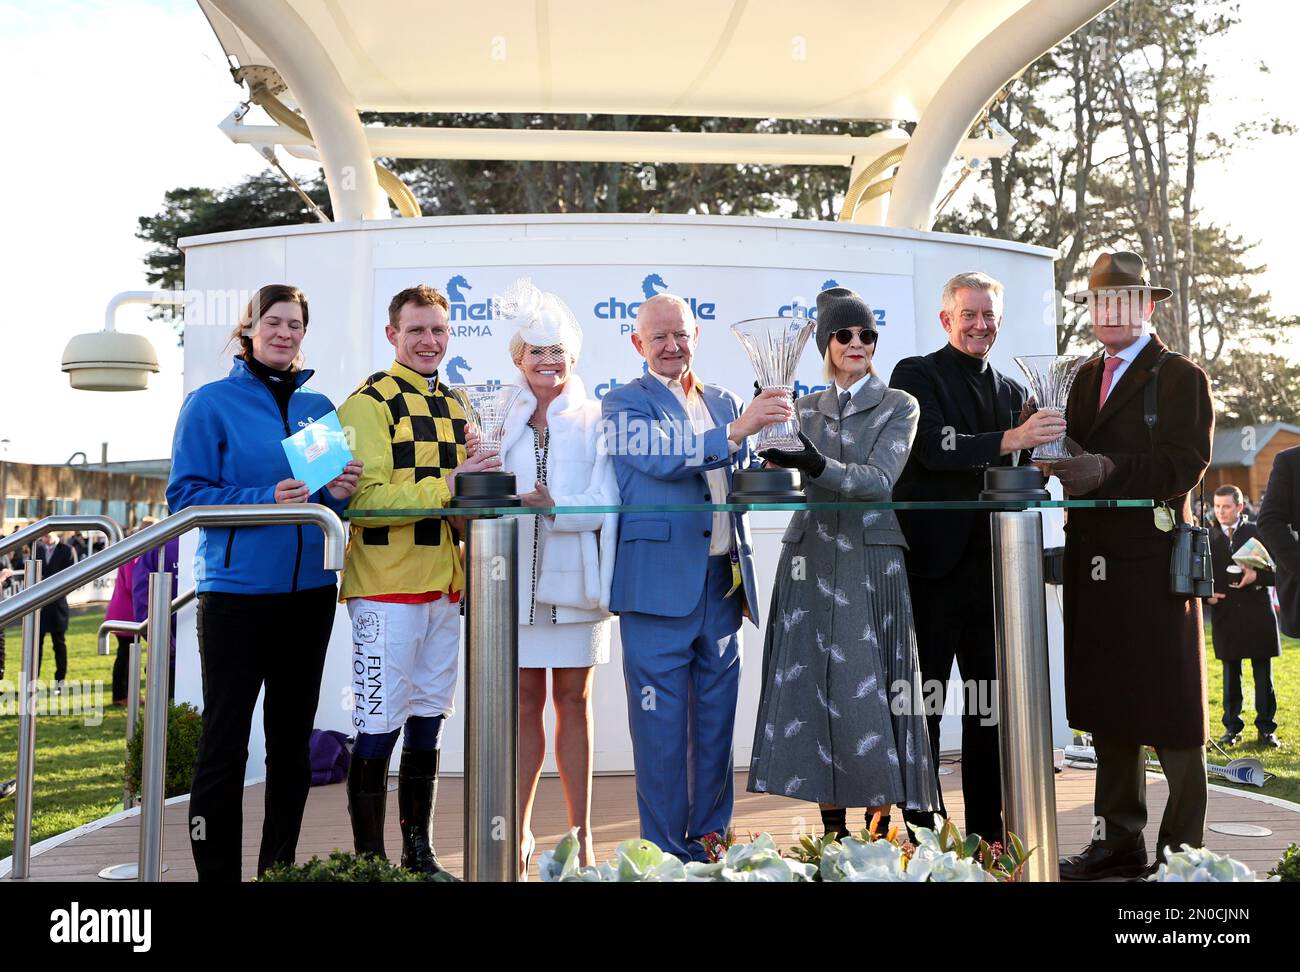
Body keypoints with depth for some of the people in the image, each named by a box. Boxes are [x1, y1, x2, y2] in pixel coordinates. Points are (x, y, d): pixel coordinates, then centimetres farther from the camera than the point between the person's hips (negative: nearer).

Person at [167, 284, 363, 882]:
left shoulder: (319, 407, 12)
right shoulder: (212, 402, -1)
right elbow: (184, 495, -8)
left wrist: (341, 491, -8)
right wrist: (266, 499, -20)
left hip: (309, 591, 5)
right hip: (235, 590, -5)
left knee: (292, 742, 12)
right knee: (224, 744, -2)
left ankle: (279, 867, 24)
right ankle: (216, 872, 8)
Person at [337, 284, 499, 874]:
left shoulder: (453, 405, 16)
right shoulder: (369, 403, -7)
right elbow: (362, 501, -17)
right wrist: (444, 486, -22)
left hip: (443, 587, 7)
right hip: (387, 588, -7)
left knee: (427, 726, 14)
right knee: (377, 730, -2)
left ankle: (420, 854, 26)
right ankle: (369, 859, 11)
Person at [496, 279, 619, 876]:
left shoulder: (595, 419, 2)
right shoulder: (504, 420, 10)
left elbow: (604, 504, -6)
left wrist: (552, 503, -21)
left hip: (573, 575, -2)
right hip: (517, 575, 2)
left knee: (573, 700, 5)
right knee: (526, 700, 7)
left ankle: (581, 837, 13)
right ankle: (519, 834, 18)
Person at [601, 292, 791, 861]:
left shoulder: (723, 403, 17)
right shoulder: (624, 403, 1)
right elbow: (661, 460, -18)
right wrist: (738, 430, -26)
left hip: (723, 582, 5)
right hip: (660, 581, -5)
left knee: (716, 722, 12)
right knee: (661, 727, 0)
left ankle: (711, 842, 24)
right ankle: (666, 852, 11)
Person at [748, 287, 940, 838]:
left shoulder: (899, 407, 2)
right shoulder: (805, 409, 13)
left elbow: (878, 480, -12)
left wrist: (816, 465, -29)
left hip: (871, 564, -3)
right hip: (810, 563, 3)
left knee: (869, 689, -3)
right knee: (814, 688, 2)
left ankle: (880, 826, 8)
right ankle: (832, 829, 12)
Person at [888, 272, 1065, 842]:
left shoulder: (1011, 391, 18)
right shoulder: (916, 375, 0)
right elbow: (933, 449, -17)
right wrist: (1008, 441, -28)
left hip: (991, 561, 6)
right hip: (933, 560, -5)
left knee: (992, 698, 9)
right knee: (925, 698, 0)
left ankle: (988, 829, 19)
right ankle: (924, 830, 10)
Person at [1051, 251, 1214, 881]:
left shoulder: (1181, 378, -2)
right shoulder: (1086, 378, 17)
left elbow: (1186, 464, -14)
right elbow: (1077, 455, 13)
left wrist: (1107, 470, -25)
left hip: (1154, 564, -6)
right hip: (1092, 565, 6)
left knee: (1170, 715, 2)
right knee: (1106, 711, 12)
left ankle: (1182, 849, 13)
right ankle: (1118, 841, 23)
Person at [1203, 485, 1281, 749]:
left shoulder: (1258, 533, 1)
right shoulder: (1208, 537, 7)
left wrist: (1257, 576, -16)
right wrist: (1206, 595, -5)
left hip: (1257, 613, -1)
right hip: (1226, 615, 2)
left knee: (1263, 674, 4)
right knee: (1230, 674, 7)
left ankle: (1266, 729, 12)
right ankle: (1232, 728, 15)